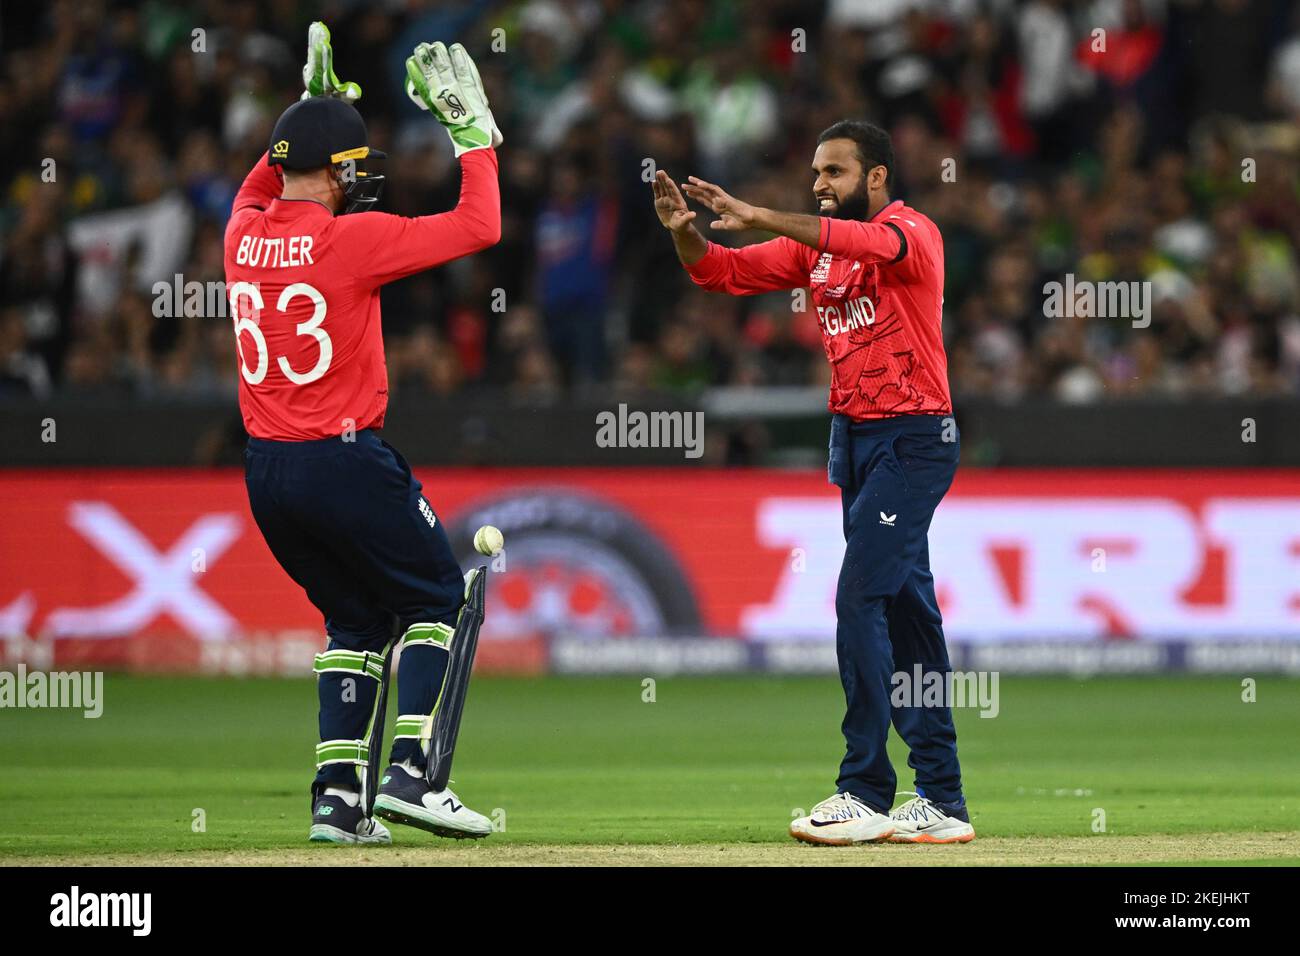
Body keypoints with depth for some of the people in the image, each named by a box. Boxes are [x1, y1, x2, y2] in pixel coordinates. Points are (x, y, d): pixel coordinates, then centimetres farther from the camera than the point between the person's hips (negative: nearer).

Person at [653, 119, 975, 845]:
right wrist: (685, 233, -15)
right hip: (854, 436, 8)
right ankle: (941, 803, 13)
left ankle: (866, 793, -15)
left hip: (913, 439, -8)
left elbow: (872, 243, -33)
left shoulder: (913, 233, -11)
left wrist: (759, 218, -39)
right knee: (905, 610, 9)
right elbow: (724, 271, 6)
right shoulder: (814, 246, 11)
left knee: (860, 598, -16)